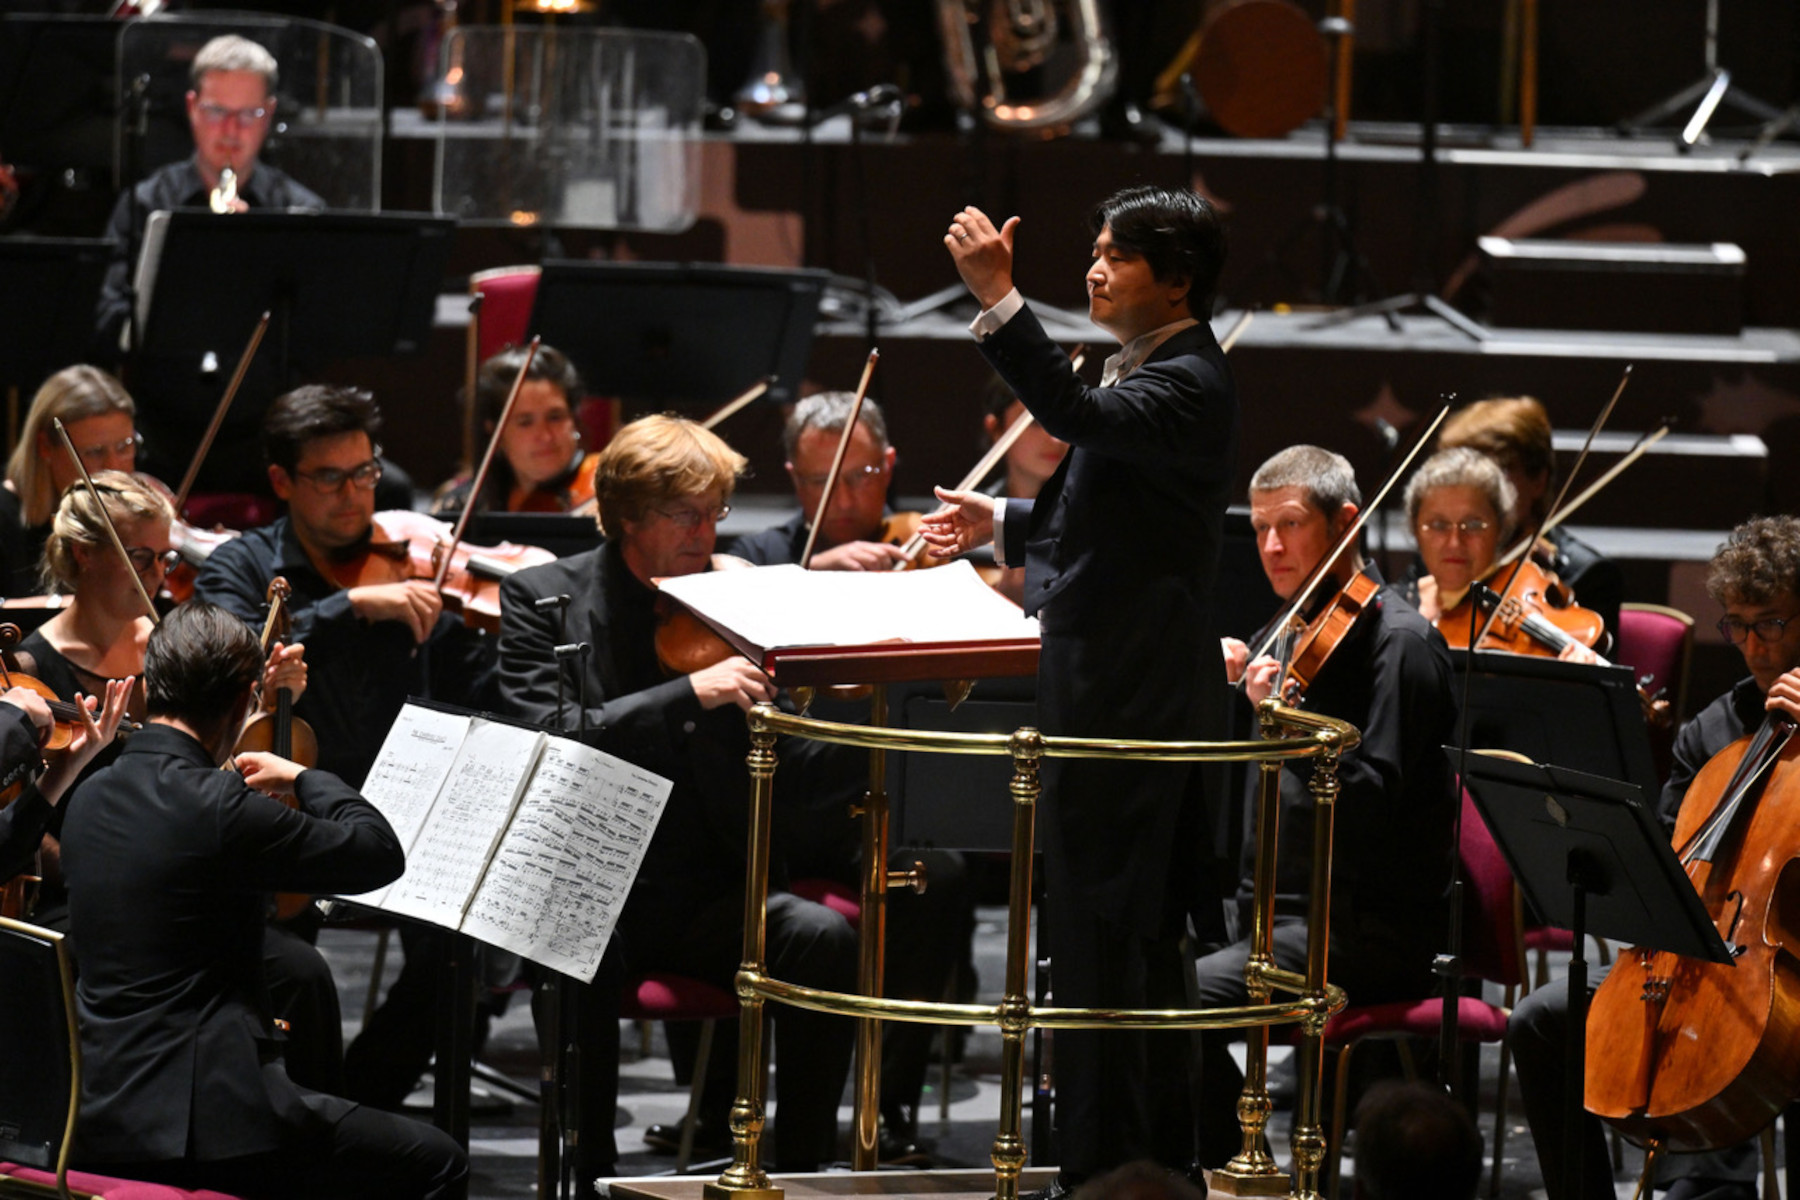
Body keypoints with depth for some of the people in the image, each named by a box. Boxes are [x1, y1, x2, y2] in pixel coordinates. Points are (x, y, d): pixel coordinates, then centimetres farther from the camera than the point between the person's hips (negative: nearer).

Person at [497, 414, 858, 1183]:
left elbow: (788, 779, 5)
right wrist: (690, 693, -25)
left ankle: (802, 1169, -14)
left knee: (824, 937, -26)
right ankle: (592, 1169, -19)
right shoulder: (544, 600, 1)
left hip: (709, 898, 3)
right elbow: (548, 738, -16)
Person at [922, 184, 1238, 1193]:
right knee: (1138, 934, 16)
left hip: (1127, 696, -11)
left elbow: (1078, 416, -34)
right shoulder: (1148, 370, 17)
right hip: (1113, 692, 11)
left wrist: (1000, 298, -37)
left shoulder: (1189, 386, -15)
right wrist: (1005, 523, 16)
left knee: (1104, 933, -8)